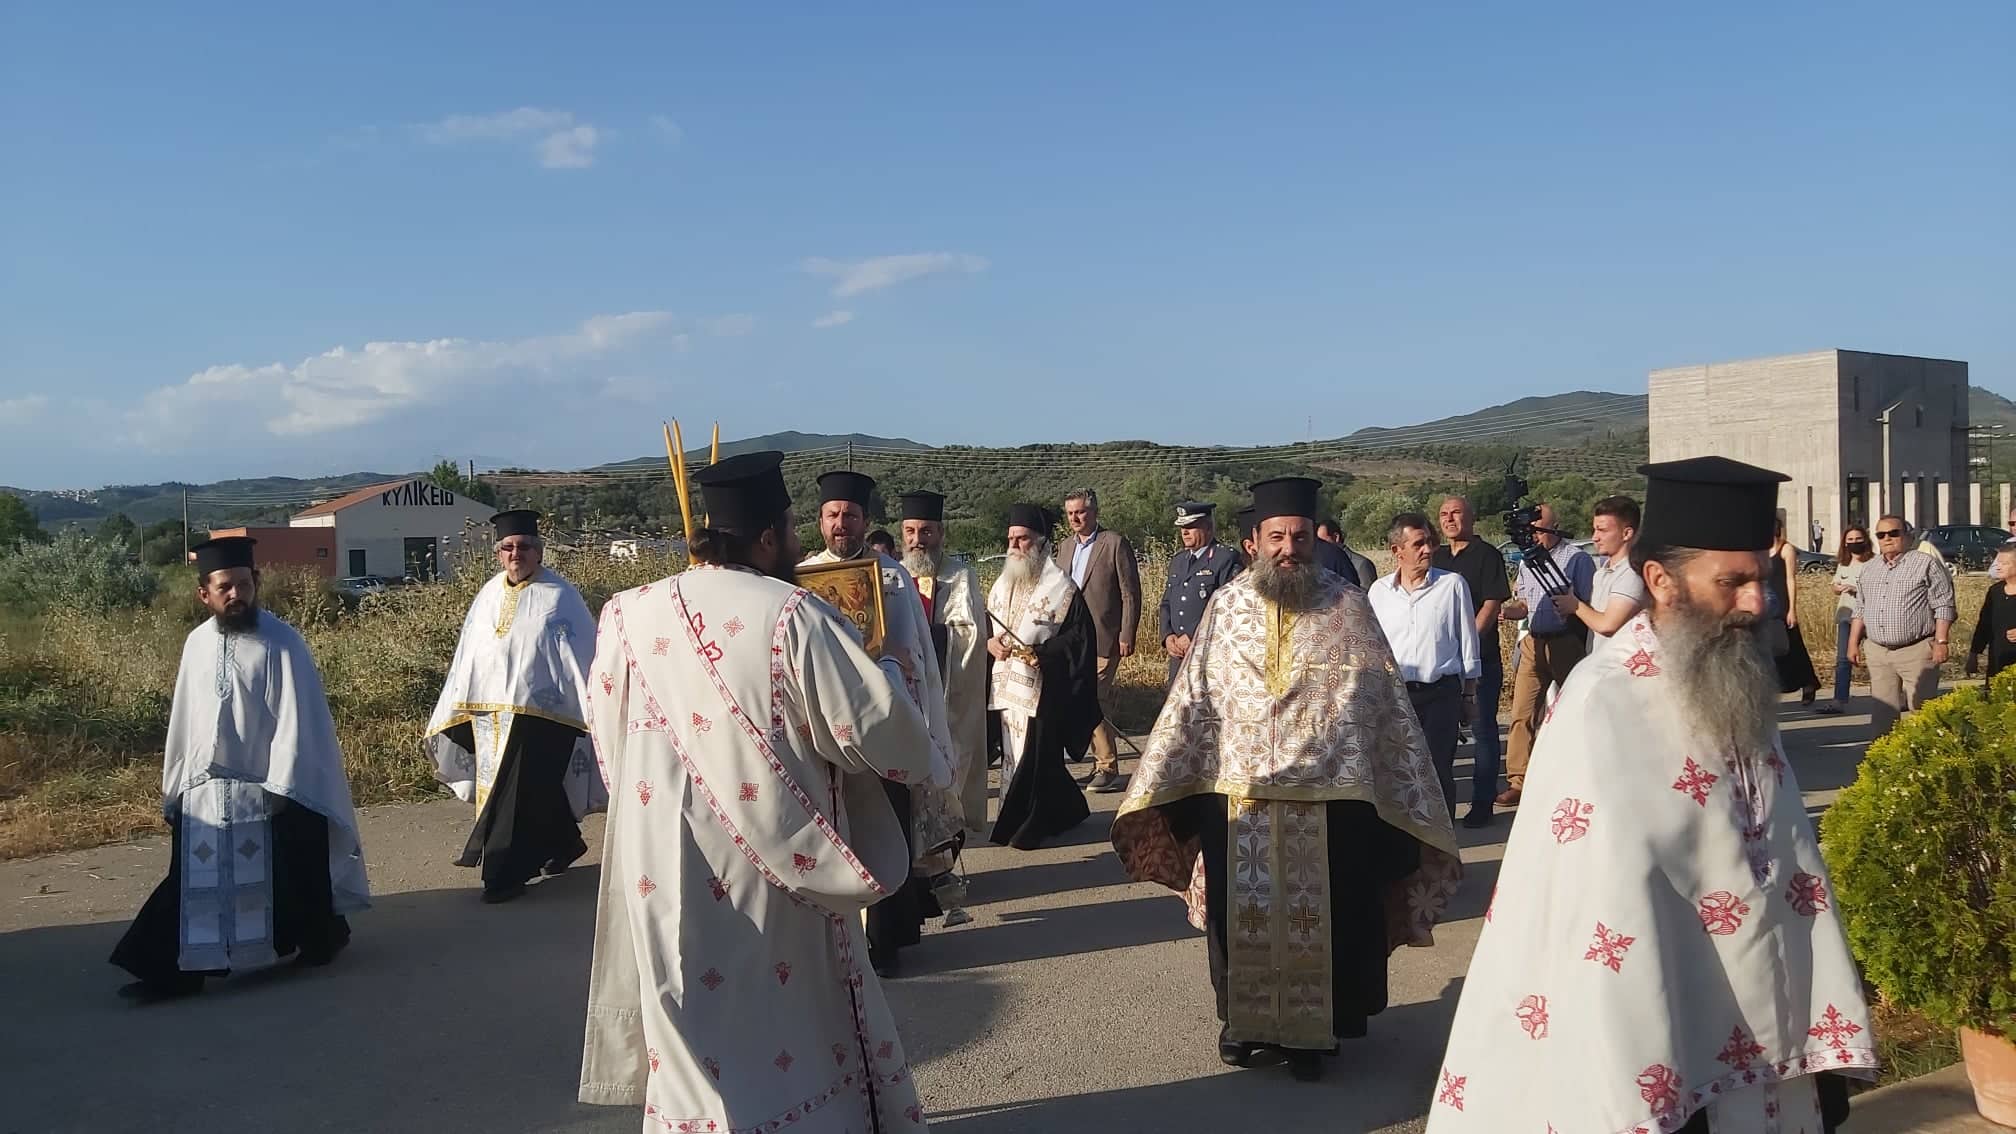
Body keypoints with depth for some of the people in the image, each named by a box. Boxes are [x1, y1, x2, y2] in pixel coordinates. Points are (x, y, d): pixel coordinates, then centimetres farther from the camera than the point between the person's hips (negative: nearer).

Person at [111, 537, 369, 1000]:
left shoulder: (281, 643, -11)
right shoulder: (197, 644, 5)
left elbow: (295, 721, -13)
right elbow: (183, 720, 11)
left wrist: (281, 788, -18)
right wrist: (174, 789, 12)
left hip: (269, 790, -4)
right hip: (204, 793, 5)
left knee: (288, 884, 9)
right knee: (194, 887, 6)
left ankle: (323, 934, 32)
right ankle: (175, 972, 14)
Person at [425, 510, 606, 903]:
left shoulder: (558, 597, -7)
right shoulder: (488, 595, 10)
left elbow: (582, 655, -7)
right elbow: (468, 657, 15)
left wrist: (592, 709, -11)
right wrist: (458, 709, 16)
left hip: (538, 711, -6)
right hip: (491, 712, 6)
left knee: (518, 795, -4)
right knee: (539, 789, 16)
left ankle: (505, 874, 3)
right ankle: (564, 844, 35)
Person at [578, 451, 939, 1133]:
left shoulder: (628, 615, -1)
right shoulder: (791, 616, -16)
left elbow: (607, 731, 13)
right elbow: (873, 726, -15)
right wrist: (887, 673, 6)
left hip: (666, 864, 4)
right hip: (774, 865, -3)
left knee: (695, 1029, 15)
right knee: (796, 1017, 15)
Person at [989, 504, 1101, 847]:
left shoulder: (1060, 586, -6)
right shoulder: (1002, 584, 14)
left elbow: (1080, 635, -9)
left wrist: (1042, 652, -18)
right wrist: (990, 642, -1)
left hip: (1042, 687, -7)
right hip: (1005, 686, 7)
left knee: (1033, 755, -5)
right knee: (1011, 752, 9)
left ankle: (1029, 826, 8)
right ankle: (1065, 812, 24)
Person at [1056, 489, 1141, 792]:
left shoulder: (1115, 544, -5)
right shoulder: (1066, 547, 15)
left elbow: (1131, 594, -7)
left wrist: (1127, 637, -12)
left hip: (1103, 639, -7)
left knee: (1093, 702, -11)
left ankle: (1108, 770, -3)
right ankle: (1103, 765, 19)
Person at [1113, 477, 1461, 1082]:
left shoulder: (1348, 606, -1)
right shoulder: (1227, 605, 2)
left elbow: (1387, 703, 0)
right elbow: (1193, 699, 4)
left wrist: (1408, 794, -2)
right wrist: (1158, 785, 1)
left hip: (1327, 795, -1)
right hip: (1236, 795, 2)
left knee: (1317, 920, 8)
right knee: (1244, 918, 12)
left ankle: (1310, 1031, 24)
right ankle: (1245, 1019, 30)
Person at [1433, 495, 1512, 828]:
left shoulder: (1486, 554, -4)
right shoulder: (1436, 557, 14)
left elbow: (1492, 604, -11)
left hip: (1480, 656, -6)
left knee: (1482, 729, 0)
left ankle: (1482, 804, 5)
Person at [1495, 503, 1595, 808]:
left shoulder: (1577, 559, -4)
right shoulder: (1527, 560, 14)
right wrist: (1506, 611, 0)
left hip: (1567, 643, -5)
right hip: (1533, 643, 5)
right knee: (1522, 713, 0)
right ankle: (1518, 781, 4)